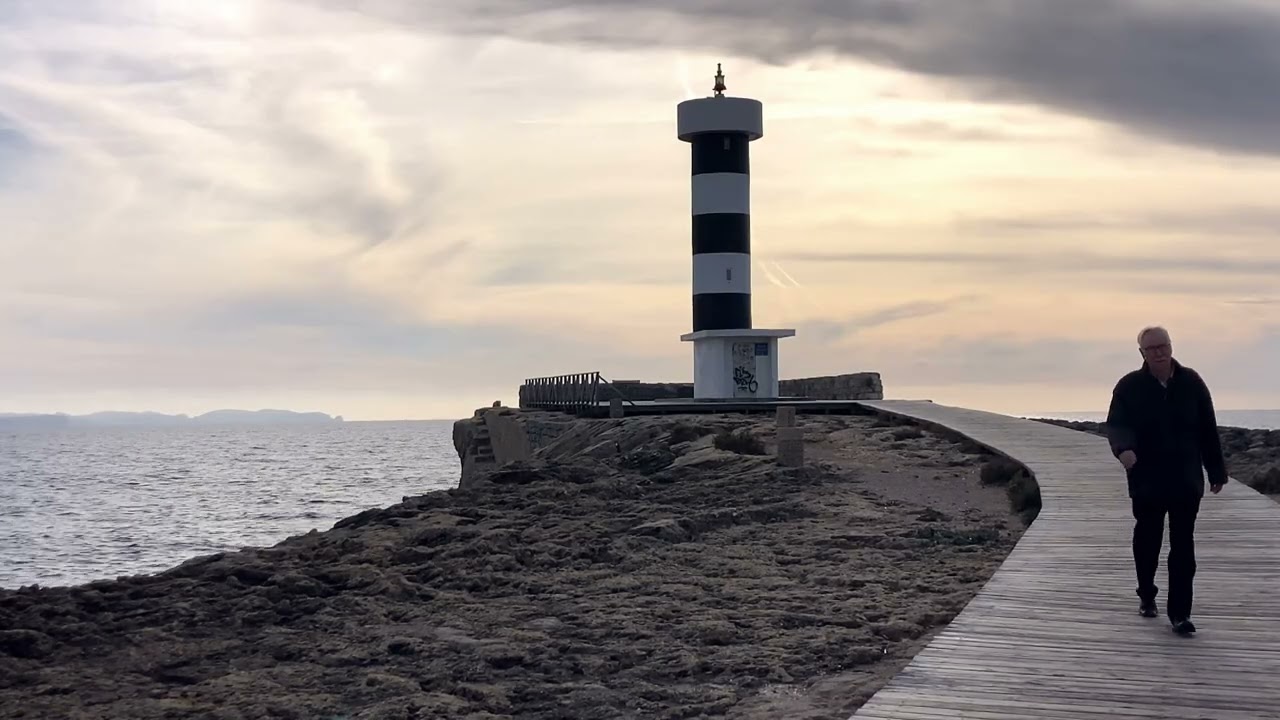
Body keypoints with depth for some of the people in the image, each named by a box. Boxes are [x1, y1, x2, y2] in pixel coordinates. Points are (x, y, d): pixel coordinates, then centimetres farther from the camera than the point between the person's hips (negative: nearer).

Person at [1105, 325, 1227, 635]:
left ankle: (1179, 611, 0)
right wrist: (1123, 448, -36)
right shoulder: (1129, 386, -3)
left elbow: (1208, 431, 6)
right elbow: (1116, 424, -13)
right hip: (1146, 479, 0)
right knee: (1147, 540, 11)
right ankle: (1147, 595, 32)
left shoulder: (1191, 383, 1)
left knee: (1183, 546, -2)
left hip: (1186, 480, 0)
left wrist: (1217, 471, 7)